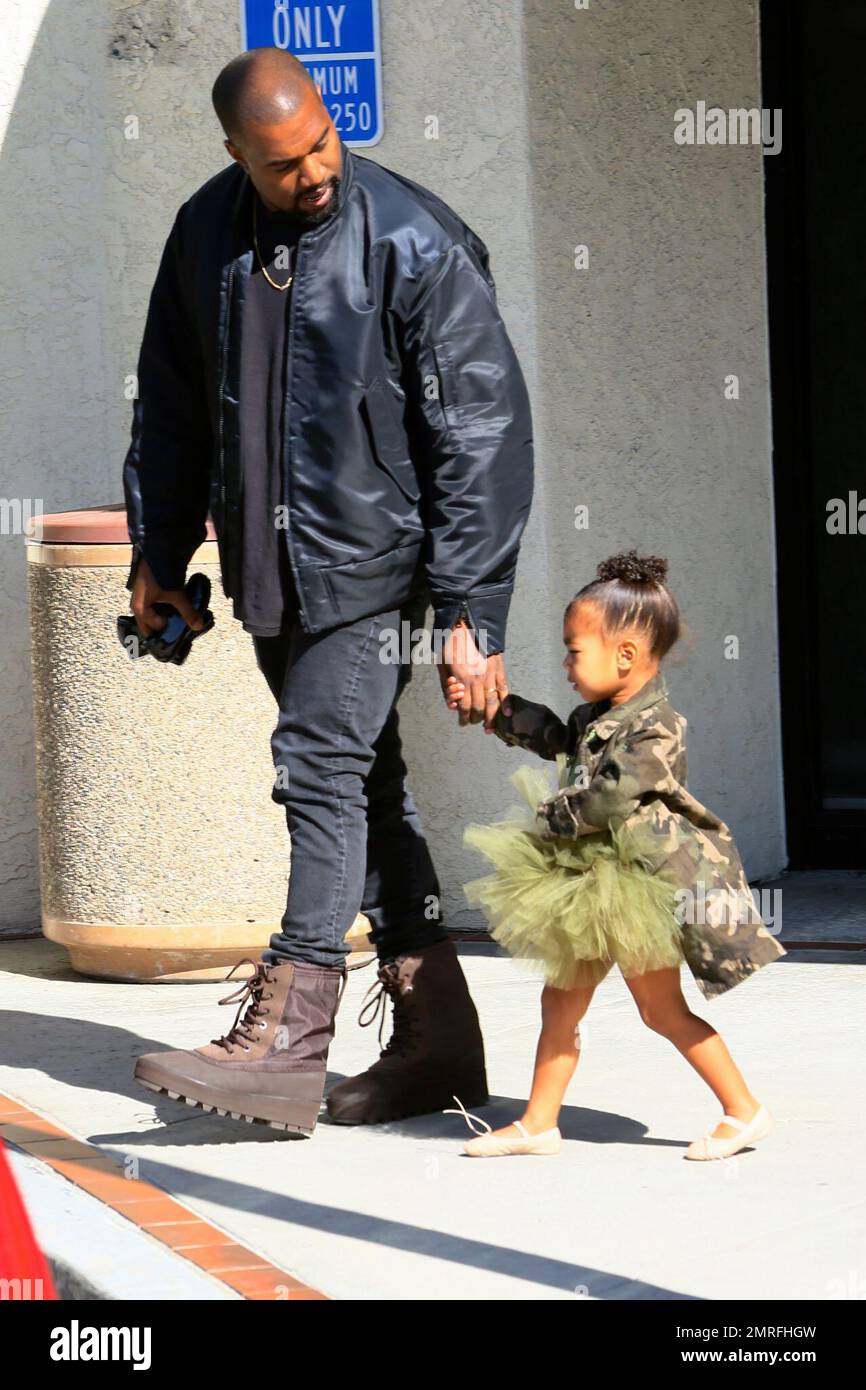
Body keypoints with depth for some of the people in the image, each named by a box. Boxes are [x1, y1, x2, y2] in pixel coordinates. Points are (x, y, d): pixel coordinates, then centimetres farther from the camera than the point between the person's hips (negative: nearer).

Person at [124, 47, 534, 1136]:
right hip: (267, 565, 6)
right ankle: (436, 1043, 17)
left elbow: (482, 435, -13)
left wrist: (471, 615, -16)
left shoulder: (416, 246, -13)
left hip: (372, 555, -6)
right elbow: (172, 402, 17)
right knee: (362, 783, 10)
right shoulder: (207, 234, 3)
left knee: (322, 766, -13)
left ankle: (286, 1044, -10)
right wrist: (158, 551, 17)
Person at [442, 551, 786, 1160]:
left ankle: (745, 1111, 12)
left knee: (662, 1008, 0)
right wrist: (490, 707, 23)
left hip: (645, 884, -9)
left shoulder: (656, 730, -23)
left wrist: (550, 819, -13)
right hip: (593, 879, 9)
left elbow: (608, 799, -26)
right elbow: (555, 735, 25)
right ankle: (538, 1123, 19)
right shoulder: (600, 714, 5)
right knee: (561, 1001, 11)